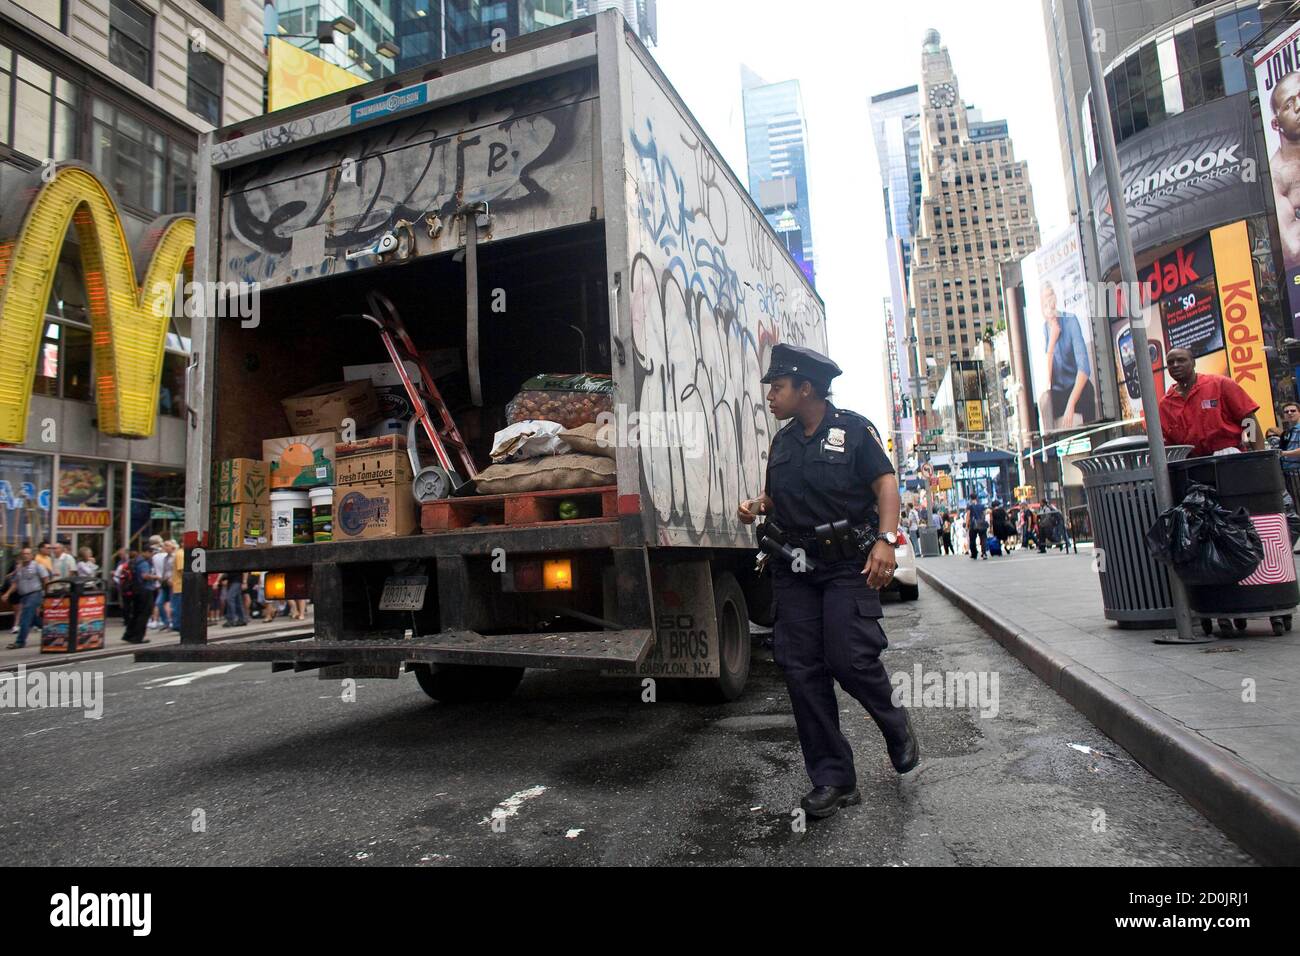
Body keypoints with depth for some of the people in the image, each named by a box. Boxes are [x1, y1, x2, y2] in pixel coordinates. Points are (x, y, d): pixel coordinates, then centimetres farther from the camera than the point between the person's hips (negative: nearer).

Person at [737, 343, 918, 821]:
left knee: (850, 657, -11)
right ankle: (833, 779, 11)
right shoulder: (782, 441, 15)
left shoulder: (853, 428, -2)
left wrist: (885, 539, -19)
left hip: (848, 563, -6)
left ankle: (897, 729, 23)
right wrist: (756, 506, 3)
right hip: (794, 567, 6)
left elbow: (885, 484, -5)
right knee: (800, 667, 0)